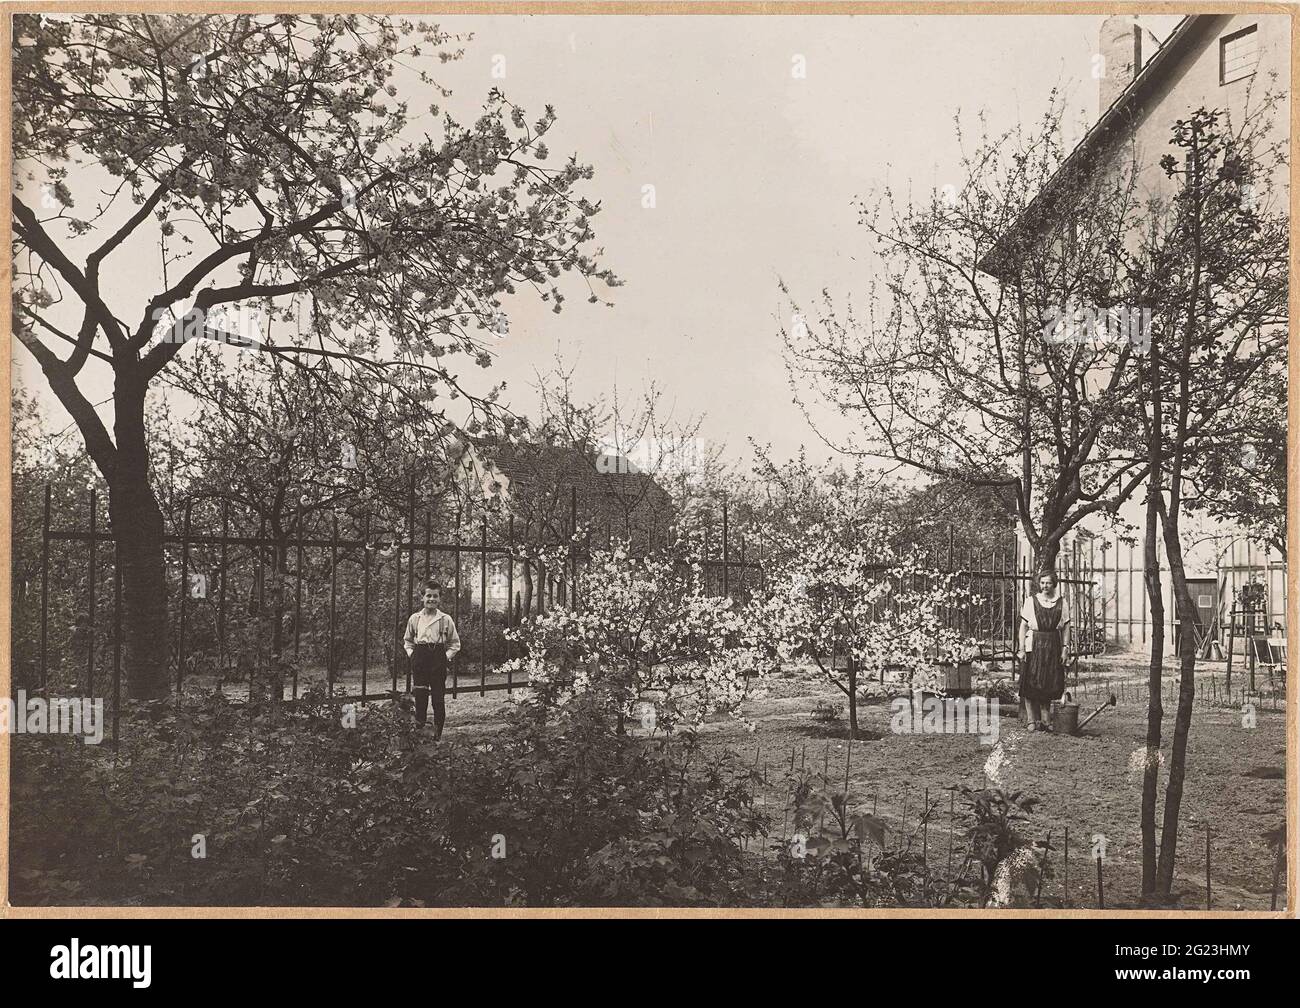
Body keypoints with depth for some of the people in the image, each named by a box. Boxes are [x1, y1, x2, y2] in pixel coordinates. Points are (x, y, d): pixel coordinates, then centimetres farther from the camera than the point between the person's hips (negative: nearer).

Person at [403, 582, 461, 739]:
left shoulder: (446, 620, 3)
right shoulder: (414, 618, 7)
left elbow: (455, 643, 10)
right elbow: (407, 640, 19)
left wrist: (447, 657, -2)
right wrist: (411, 654, 4)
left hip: (438, 660, -1)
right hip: (420, 659, 1)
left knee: (439, 697, 2)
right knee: (420, 695, -3)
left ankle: (438, 733, 11)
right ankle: (419, 729, 6)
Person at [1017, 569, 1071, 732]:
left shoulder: (1061, 602, 6)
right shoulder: (1030, 601, 2)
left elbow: (1066, 627, 6)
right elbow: (1023, 626, 1)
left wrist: (1064, 650, -1)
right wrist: (1022, 648, -5)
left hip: (1053, 648, 2)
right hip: (1033, 646, -1)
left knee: (1050, 686, 2)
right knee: (1031, 685, -3)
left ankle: (1045, 720, 11)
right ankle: (1032, 721, 5)